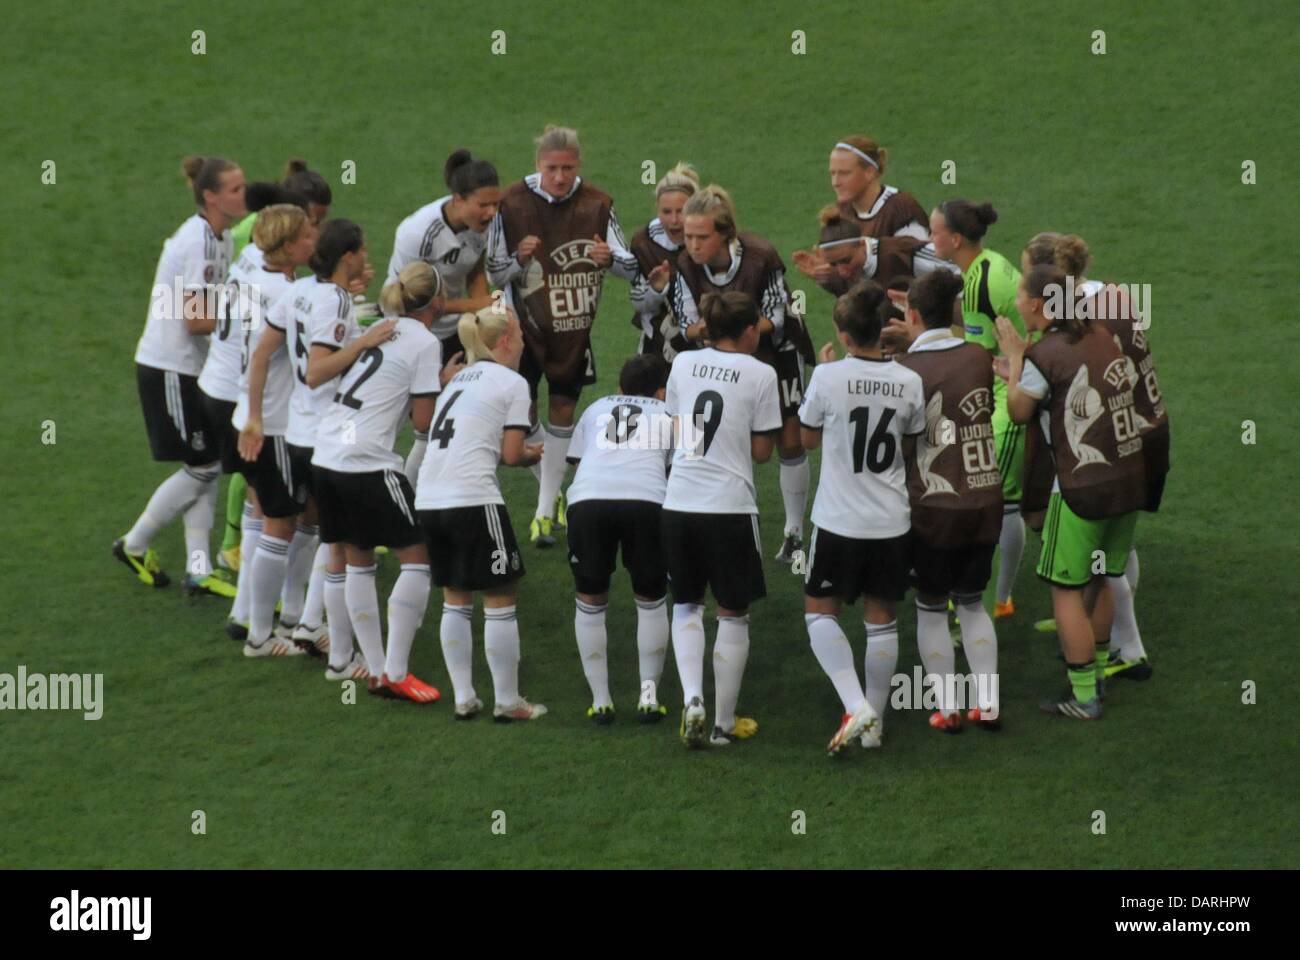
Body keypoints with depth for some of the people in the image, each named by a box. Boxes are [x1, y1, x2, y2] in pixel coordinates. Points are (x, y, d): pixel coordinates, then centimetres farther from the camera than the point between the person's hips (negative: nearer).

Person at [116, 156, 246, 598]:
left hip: (190, 366, 9)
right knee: (202, 467, -2)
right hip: (169, 367, -9)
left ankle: (199, 570, 11)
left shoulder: (219, 237, 9)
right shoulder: (198, 242, -21)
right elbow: (195, 320, -24)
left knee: (207, 466, 8)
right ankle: (135, 545, 14)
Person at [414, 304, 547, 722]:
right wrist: (531, 455, 17)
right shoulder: (511, 383, 0)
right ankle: (507, 701, 7)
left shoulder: (459, 379, 22)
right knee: (500, 599, 3)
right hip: (473, 499, -7)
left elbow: (463, 441, 17)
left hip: (428, 498, 7)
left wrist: (518, 450, 17)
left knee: (455, 600, 16)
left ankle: (463, 698, 17)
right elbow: (511, 454, -4)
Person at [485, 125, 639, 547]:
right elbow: (494, 274, -5)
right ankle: (552, 492, 20)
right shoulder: (513, 203, -11)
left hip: (575, 329, 1)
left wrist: (611, 257, -26)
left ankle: (546, 510, 15)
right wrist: (518, 259, -26)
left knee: (562, 412, 5)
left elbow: (631, 267, -3)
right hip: (525, 326, -1)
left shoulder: (596, 204, -8)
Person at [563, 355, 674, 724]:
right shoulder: (668, 414, 29)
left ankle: (600, 701, 17)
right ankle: (649, 694, 16)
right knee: (652, 601, 21)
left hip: (587, 500, 1)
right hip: (647, 501, -1)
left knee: (590, 602, 19)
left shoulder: (595, 410, 32)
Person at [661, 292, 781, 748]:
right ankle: (724, 723, 15)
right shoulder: (760, 374, -5)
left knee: (686, 604, 20)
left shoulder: (684, 363, 6)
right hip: (730, 506, -3)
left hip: (679, 502, 4)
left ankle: (692, 698, -2)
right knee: (733, 613, 10)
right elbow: (762, 450, -1)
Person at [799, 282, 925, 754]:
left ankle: (855, 706, -7)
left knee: (819, 611, 11)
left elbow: (808, 437, 2)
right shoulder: (908, 382, -5)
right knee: (881, 619, 14)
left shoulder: (829, 377, -14)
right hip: (891, 521, 3)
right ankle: (874, 724, 20)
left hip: (839, 520, -3)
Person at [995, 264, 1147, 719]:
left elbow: (1018, 412, -1)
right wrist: (1021, 369, 24)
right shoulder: (1102, 337, 7)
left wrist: (1014, 358, 8)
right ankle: (1098, 671, 33)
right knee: (1098, 582, 22)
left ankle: (1083, 697, 5)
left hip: (1082, 486, -7)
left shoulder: (1043, 356, -15)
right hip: (1130, 479, 7)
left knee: (1066, 589, 4)